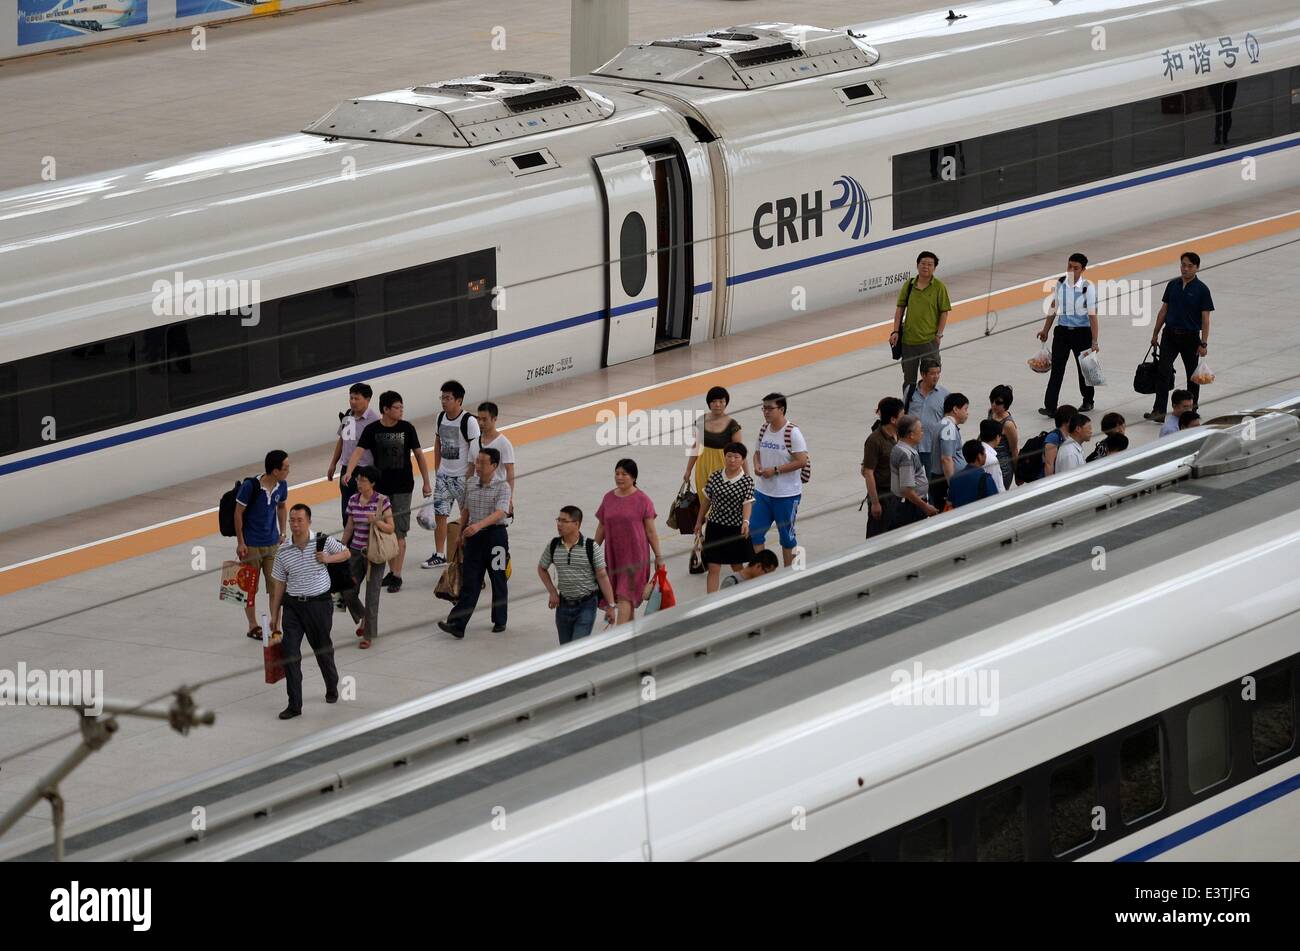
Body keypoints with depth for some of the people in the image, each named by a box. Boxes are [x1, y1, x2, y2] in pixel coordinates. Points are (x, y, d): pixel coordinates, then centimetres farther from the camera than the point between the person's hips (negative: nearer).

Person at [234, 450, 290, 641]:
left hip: (272, 544, 4)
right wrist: (240, 542, -12)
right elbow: (238, 513, -13)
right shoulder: (250, 486, -22)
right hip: (251, 545, -4)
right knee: (250, 588, 9)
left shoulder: (281, 486, -6)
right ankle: (253, 626, 23)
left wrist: (282, 534, 13)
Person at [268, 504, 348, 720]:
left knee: (323, 650, 14)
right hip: (293, 605, 1)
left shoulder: (323, 541, -6)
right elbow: (279, 584, 5)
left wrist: (329, 558, -10)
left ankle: (332, 688, 43)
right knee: (289, 651, -10)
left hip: (319, 604, -1)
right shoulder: (283, 552, -2)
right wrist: (274, 615, 6)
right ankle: (294, 705, -5)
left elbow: (346, 553, 12)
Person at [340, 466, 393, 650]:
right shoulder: (353, 500, 2)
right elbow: (349, 528, 11)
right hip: (356, 552, 5)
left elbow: (391, 528, -10)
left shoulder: (382, 501, -12)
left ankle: (368, 635, 12)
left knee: (372, 595, 0)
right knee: (347, 592, 3)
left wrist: (376, 522, -28)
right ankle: (362, 618, 33)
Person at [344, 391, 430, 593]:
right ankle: (391, 571, 22)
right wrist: (349, 471, -34)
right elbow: (359, 451, -16)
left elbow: (418, 455, 3)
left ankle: (397, 576, 0)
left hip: (402, 488, -2)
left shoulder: (407, 428, -4)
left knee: (399, 532, -3)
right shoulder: (372, 430, -5)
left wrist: (426, 483, 4)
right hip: (380, 487, 2)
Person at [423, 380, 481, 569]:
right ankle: (439, 555, 14)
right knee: (439, 514, 6)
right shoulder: (441, 417, 4)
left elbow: (475, 452, -15)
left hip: (462, 476, -6)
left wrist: (469, 478, -16)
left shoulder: (469, 421, -17)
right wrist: (437, 469, 14)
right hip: (444, 475, 6)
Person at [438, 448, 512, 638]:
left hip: (495, 535, -4)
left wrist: (478, 525, -37)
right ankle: (457, 624, -9)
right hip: (474, 537, 4)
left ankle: (500, 621, 25)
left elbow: (499, 513, -24)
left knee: (498, 581, 9)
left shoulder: (502, 487, -11)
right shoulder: (470, 485, 5)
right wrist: (461, 533, 16)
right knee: (469, 582, -1)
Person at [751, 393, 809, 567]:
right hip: (762, 492, 6)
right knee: (755, 530, 4)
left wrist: (775, 470, -21)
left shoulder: (792, 433, -17)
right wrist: (757, 466, -6)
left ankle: (788, 571, 22)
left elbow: (802, 461, -21)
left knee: (786, 533, 8)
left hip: (787, 494, -6)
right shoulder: (763, 429, 4)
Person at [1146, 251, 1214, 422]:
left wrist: (1204, 343, -12)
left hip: (1190, 337, -2)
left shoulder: (1201, 290, -8)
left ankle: (1192, 408, 26)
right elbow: (1164, 310, 10)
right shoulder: (1172, 285, 3)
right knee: (1164, 371, -10)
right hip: (1170, 335, 2)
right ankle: (1159, 411, -14)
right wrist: (1155, 334, 11)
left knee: (1192, 374, 11)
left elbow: (1205, 318, -8)